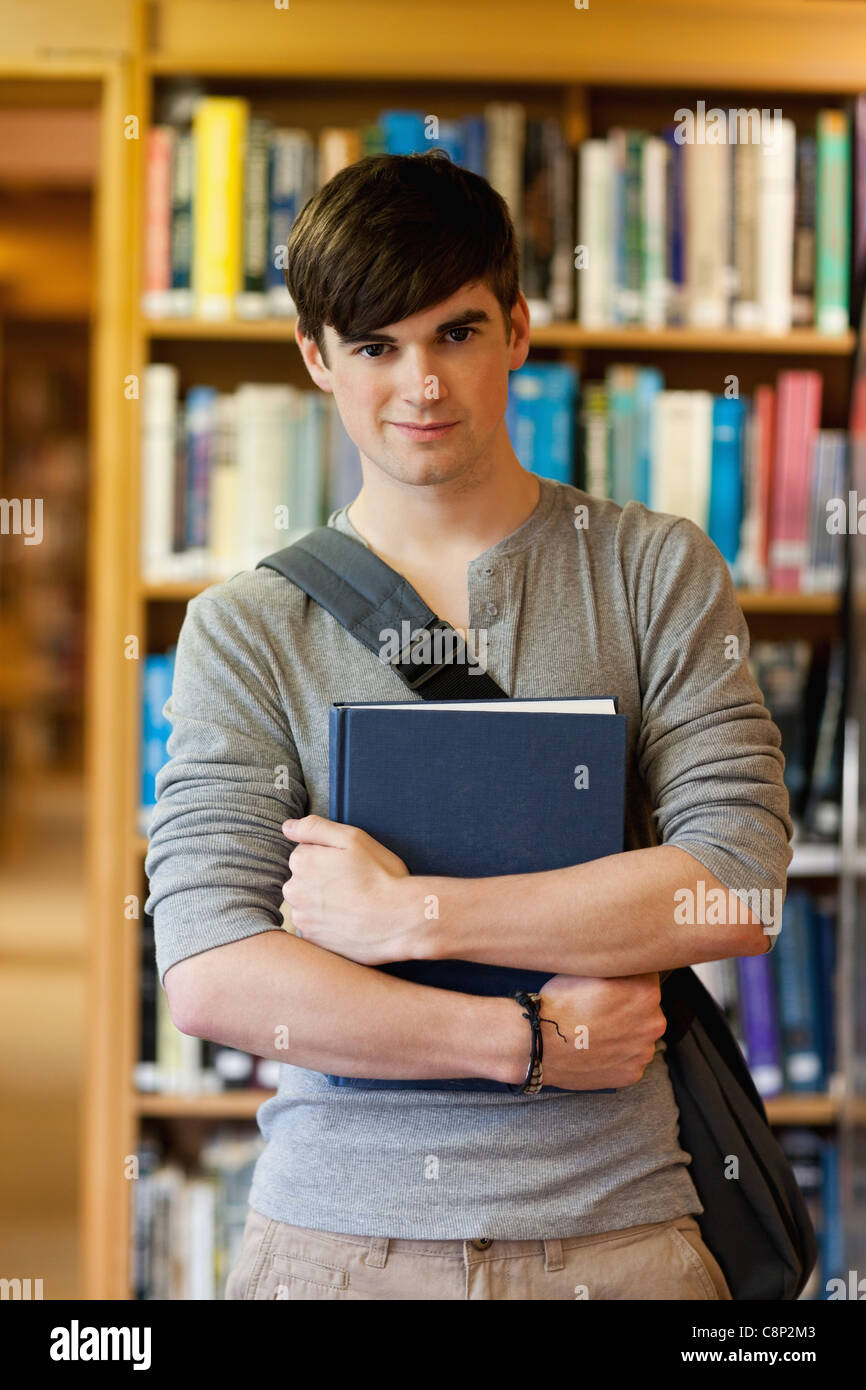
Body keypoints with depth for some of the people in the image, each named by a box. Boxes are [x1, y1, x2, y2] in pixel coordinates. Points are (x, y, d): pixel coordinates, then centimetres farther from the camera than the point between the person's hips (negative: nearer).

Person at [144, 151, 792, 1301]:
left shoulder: (656, 571, 3)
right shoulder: (246, 628, 1)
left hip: (617, 1230, 0)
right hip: (335, 1235, 0)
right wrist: (531, 1039, -14)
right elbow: (207, 979, -10)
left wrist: (406, 913, -13)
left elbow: (735, 889, -9)